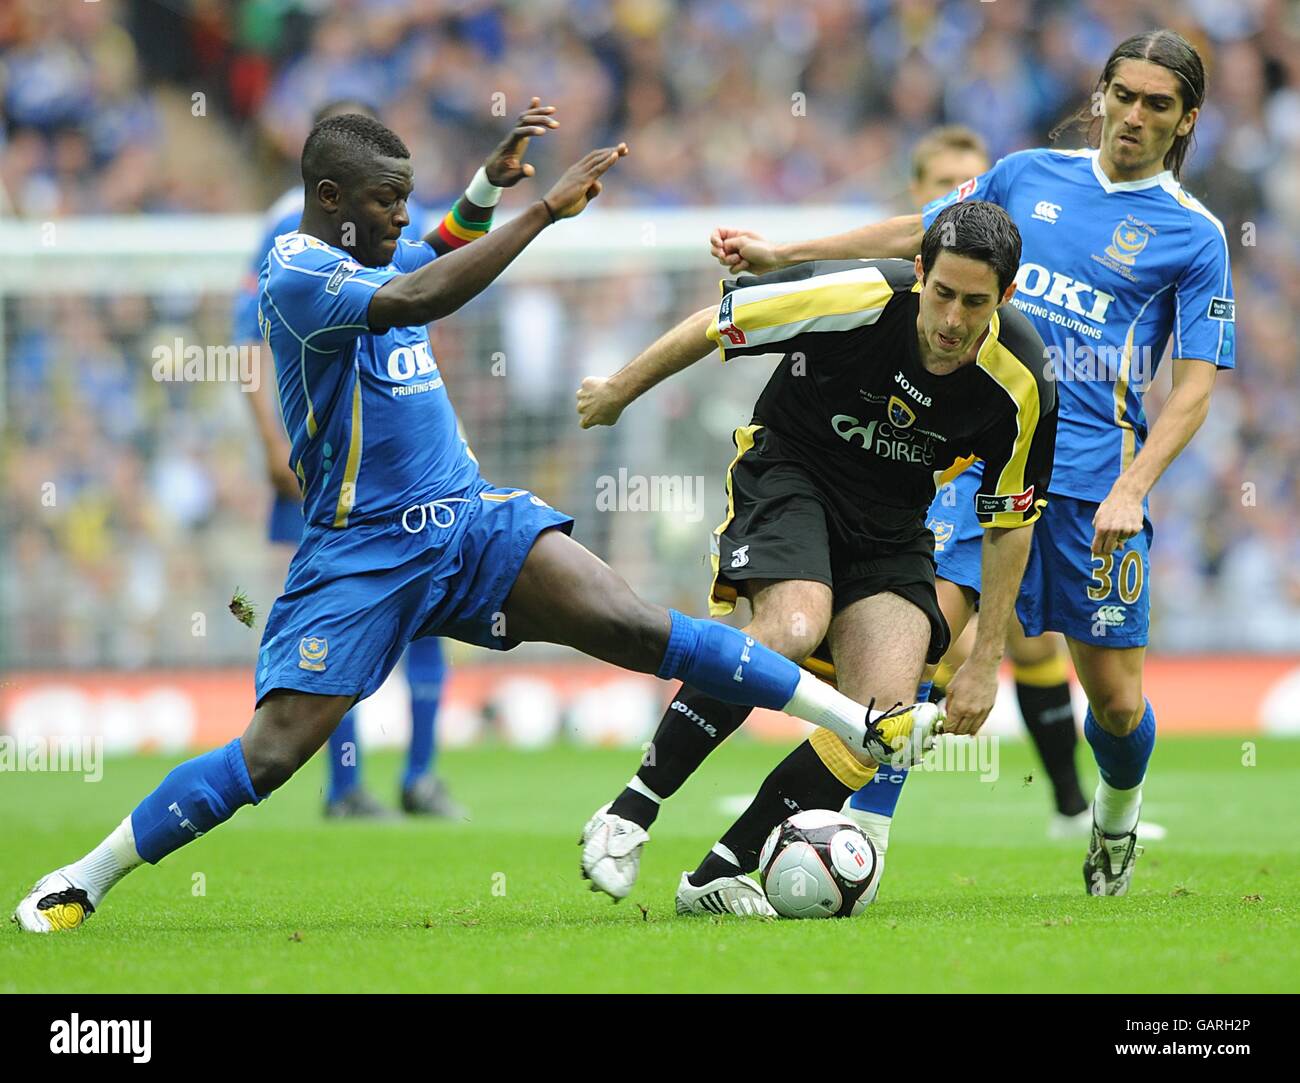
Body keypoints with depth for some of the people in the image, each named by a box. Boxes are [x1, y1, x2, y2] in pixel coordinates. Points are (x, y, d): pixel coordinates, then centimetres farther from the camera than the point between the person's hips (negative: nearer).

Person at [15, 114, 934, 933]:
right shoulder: (297, 276, -15)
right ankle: (82, 881, 3)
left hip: (472, 521, 6)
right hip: (361, 552, -6)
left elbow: (452, 259, 33)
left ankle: (857, 722, -13)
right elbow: (412, 301, -33)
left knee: (633, 626, -12)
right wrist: (544, 212, -33)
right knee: (270, 755, -12)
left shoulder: (377, 258, 10)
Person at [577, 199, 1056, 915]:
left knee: (884, 711, -18)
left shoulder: (1021, 385, -18)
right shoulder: (855, 297, -26)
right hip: (787, 471, -3)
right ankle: (627, 816, -25)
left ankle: (718, 876, -10)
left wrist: (985, 662, -4)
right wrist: (621, 389, 4)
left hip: (891, 525, 3)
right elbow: (718, 322, -9)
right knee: (794, 627, -33)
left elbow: (1008, 521, -3)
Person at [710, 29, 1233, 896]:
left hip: (1096, 481, -1)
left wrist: (1131, 490, -14)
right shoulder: (1029, 175, 10)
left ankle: (1118, 808, 36)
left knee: (1117, 699, 4)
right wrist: (781, 254, 25)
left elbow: (1194, 388, -1)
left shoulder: (1194, 235, 2)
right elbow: (918, 235, 24)